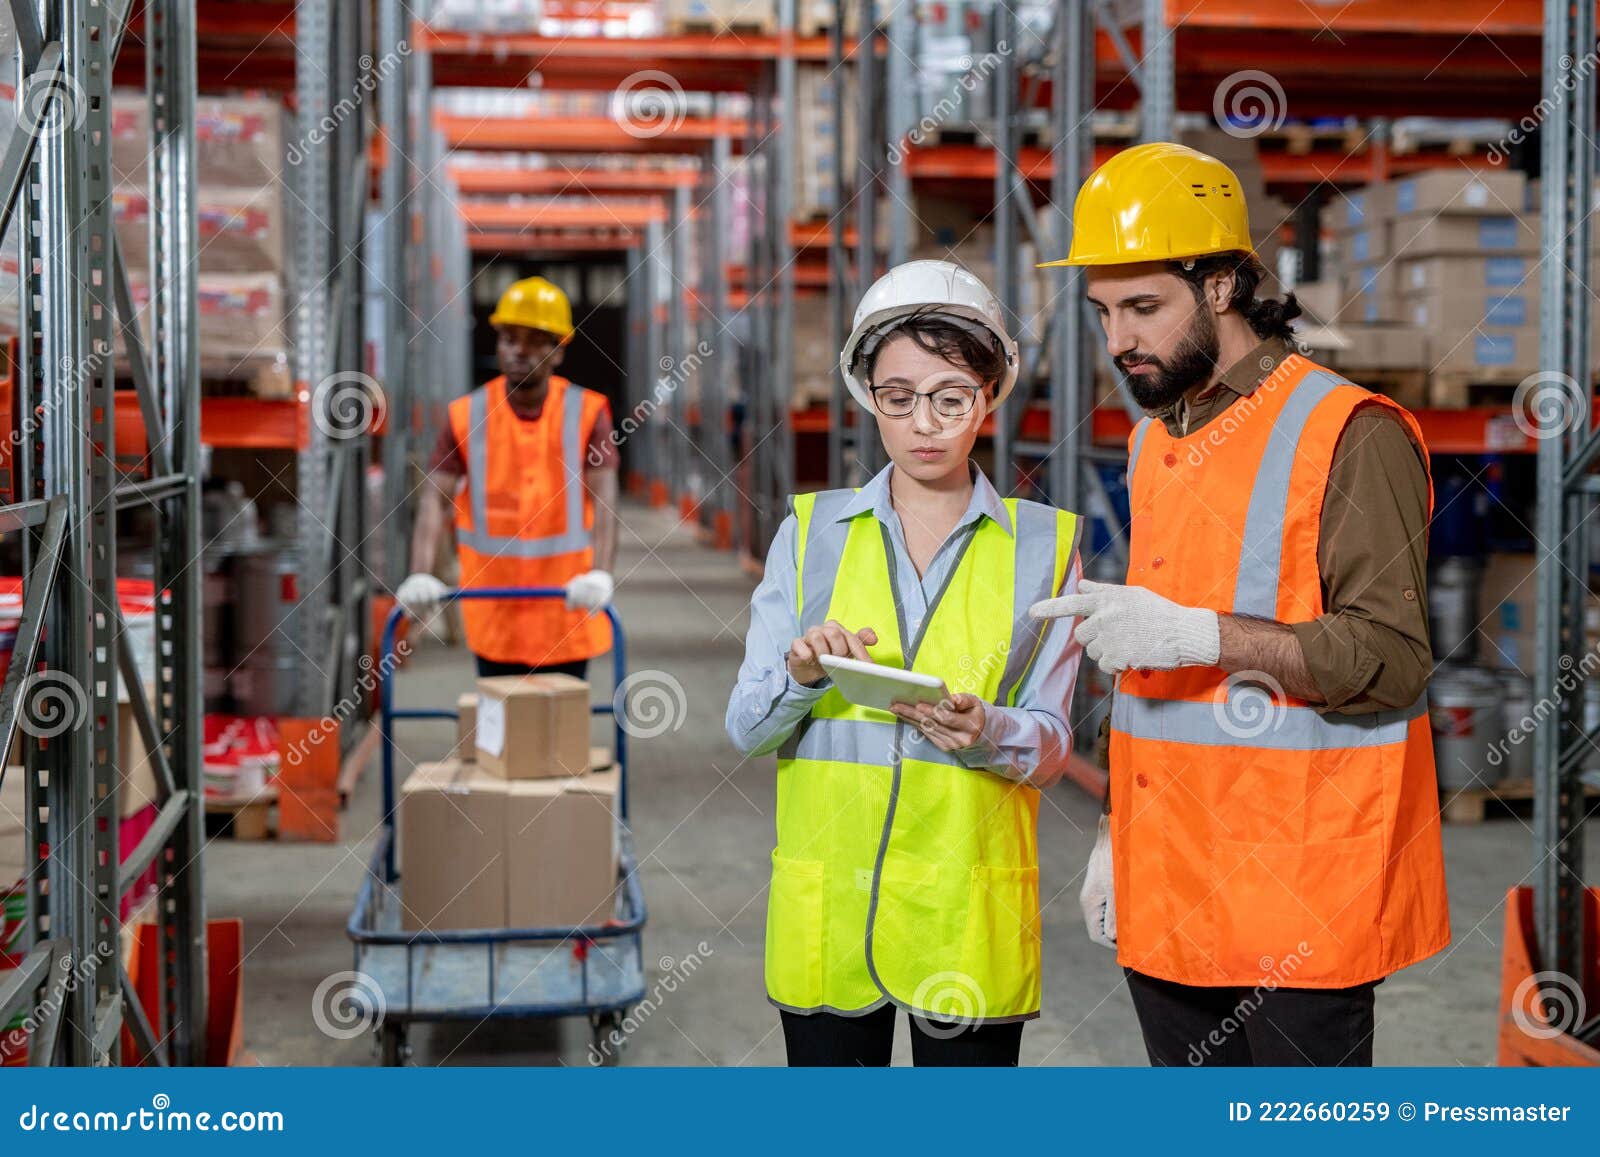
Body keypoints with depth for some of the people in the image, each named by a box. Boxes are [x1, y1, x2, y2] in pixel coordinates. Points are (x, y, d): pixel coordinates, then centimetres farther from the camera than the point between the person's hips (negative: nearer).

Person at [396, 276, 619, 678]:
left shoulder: (586, 413, -4)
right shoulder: (468, 416, -1)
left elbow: (604, 498, -14)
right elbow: (434, 498, -9)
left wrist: (601, 573, -31)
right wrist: (421, 575, -26)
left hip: (566, 607, -1)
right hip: (494, 613, 1)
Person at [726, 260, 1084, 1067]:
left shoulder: (1044, 545, 5)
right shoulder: (811, 531, 6)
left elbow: (1051, 742, 1)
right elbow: (745, 728, 2)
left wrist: (985, 732, -20)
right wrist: (803, 675, -19)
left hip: (970, 907, -1)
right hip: (826, 904, 1)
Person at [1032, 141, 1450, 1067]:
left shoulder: (1350, 435, -10)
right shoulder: (1155, 441, 15)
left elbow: (1390, 659, -18)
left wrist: (1199, 632, -27)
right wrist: (1116, 836, 19)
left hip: (1298, 899, -7)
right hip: (1168, 900, 7)